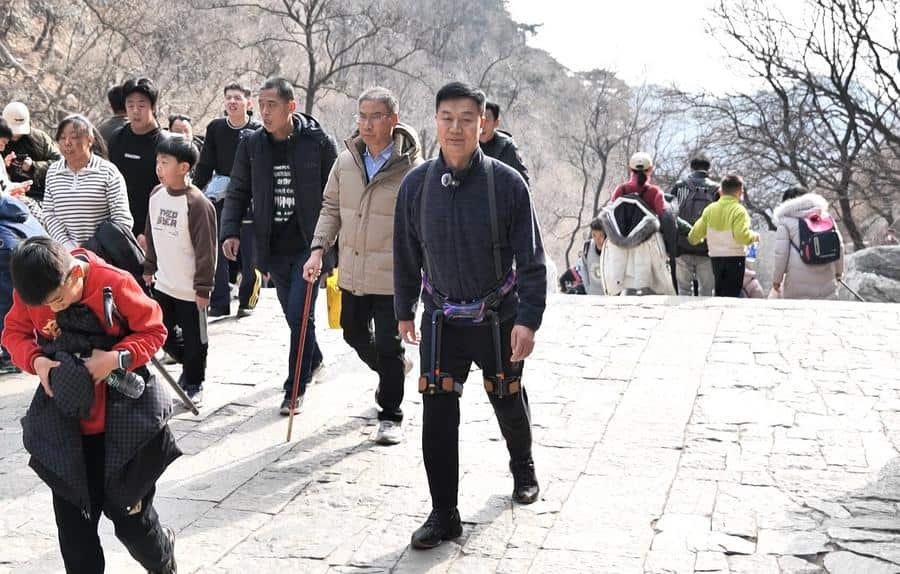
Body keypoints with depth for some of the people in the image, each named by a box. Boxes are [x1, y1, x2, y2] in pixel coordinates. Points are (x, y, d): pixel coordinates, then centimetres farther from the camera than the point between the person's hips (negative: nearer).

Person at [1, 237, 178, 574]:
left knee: (130, 516, 8)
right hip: (66, 427, 3)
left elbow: (154, 330, -8)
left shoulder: (115, 284, -19)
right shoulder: (30, 292, -9)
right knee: (73, 522, 7)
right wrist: (35, 360, -14)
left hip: (122, 423, -3)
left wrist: (118, 358, -25)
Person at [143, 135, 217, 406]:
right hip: (163, 283, 7)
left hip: (190, 289, -7)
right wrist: (149, 269, 17)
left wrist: (203, 288, -15)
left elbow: (206, 248, -16)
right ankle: (188, 364, 37)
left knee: (194, 340, 6)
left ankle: (194, 384, 24)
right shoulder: (156, 195, 4)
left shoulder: (197, 203, -18)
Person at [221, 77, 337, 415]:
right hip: (274, 247, 4)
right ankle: (313, 358, 43)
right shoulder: (252, 144, 3)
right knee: (293, 314, 16)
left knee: (300, 314, -8)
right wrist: (230, 231, -6)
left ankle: (295, 389, 2)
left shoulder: (318, 142, -7)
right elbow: (237, 192, 9)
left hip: (309, 245, -4)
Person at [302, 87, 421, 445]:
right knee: (354, 335, 21)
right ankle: (393, 369, 50)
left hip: (393, 276, -6)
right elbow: (331, 208, 11)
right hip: (352, 273, 6)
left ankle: (390, 416, 17)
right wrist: (318, 249, -1)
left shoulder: (410, 167, -13)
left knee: (388, 346, -1)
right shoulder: (346, 161, 2)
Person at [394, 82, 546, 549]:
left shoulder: (507, 183, -13)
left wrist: (528, 319, -17)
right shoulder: (416, 184, -5)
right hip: (441, 319, 1)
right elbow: (406, 255, 8)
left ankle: (523, 470, 46)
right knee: (437, 416, -5)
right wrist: (404, 311, 13)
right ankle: (444, 514, 6)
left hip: (498, 319, -1)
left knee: (509, 405, 16)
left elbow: (531, 258, -11)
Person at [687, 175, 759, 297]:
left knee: (719, 293, 16)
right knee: (732, 295, -2)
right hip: (734, 258, -5)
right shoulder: (739, 210, -12)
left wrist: (692, 240, 25)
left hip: (715, 257, 5)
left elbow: (696, 233, 4)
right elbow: (742, 235, -23)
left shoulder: (709, 209, 3)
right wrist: (754, 236, -4)